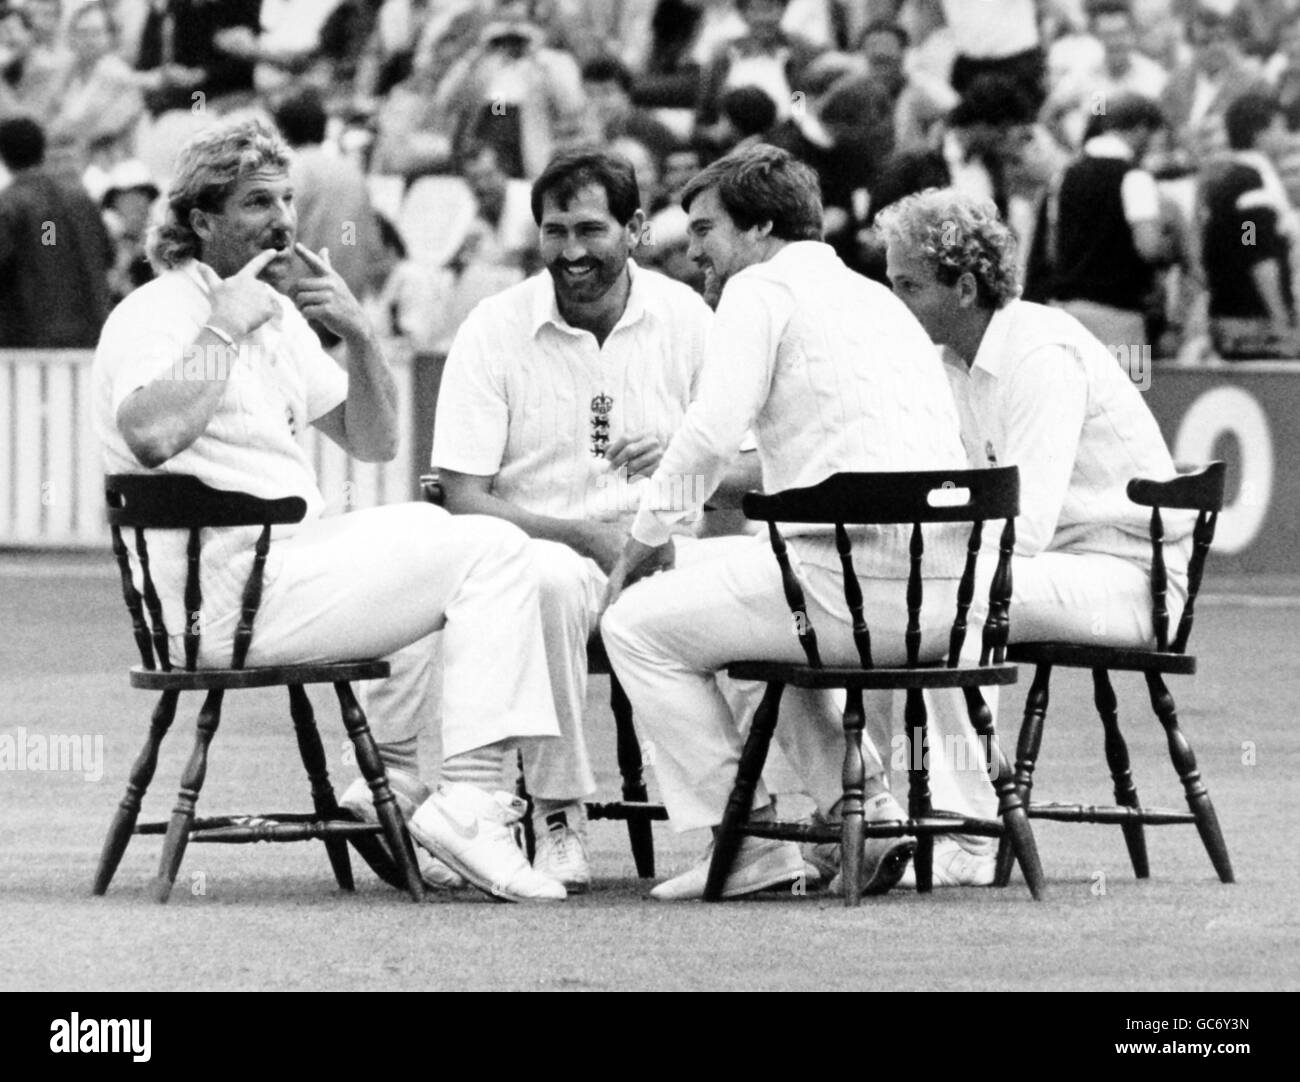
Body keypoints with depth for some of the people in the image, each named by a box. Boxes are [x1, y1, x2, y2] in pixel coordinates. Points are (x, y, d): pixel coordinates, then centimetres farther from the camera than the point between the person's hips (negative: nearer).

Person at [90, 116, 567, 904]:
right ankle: (465, 803, -20)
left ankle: (397, 774, 16)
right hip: (230, 593, -10)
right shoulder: (157, 314, -9)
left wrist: (360, 337, 2)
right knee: (491, 552, -13)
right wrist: (223, 329, -21)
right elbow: (152, 434, -30)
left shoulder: (277, 319, 18)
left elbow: (375, 442, 18)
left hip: (291, 557, 10)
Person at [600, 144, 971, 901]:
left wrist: (647, 535, 2)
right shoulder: (878, 300, 26)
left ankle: (750, 840, 2)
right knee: (764, 620, 37)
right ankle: (866, 806, 18)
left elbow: (713, 433, -12)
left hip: (853, 576, -9)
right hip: (947, 594, 9)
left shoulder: (762, 287, 0)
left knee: (638, 626, 7)